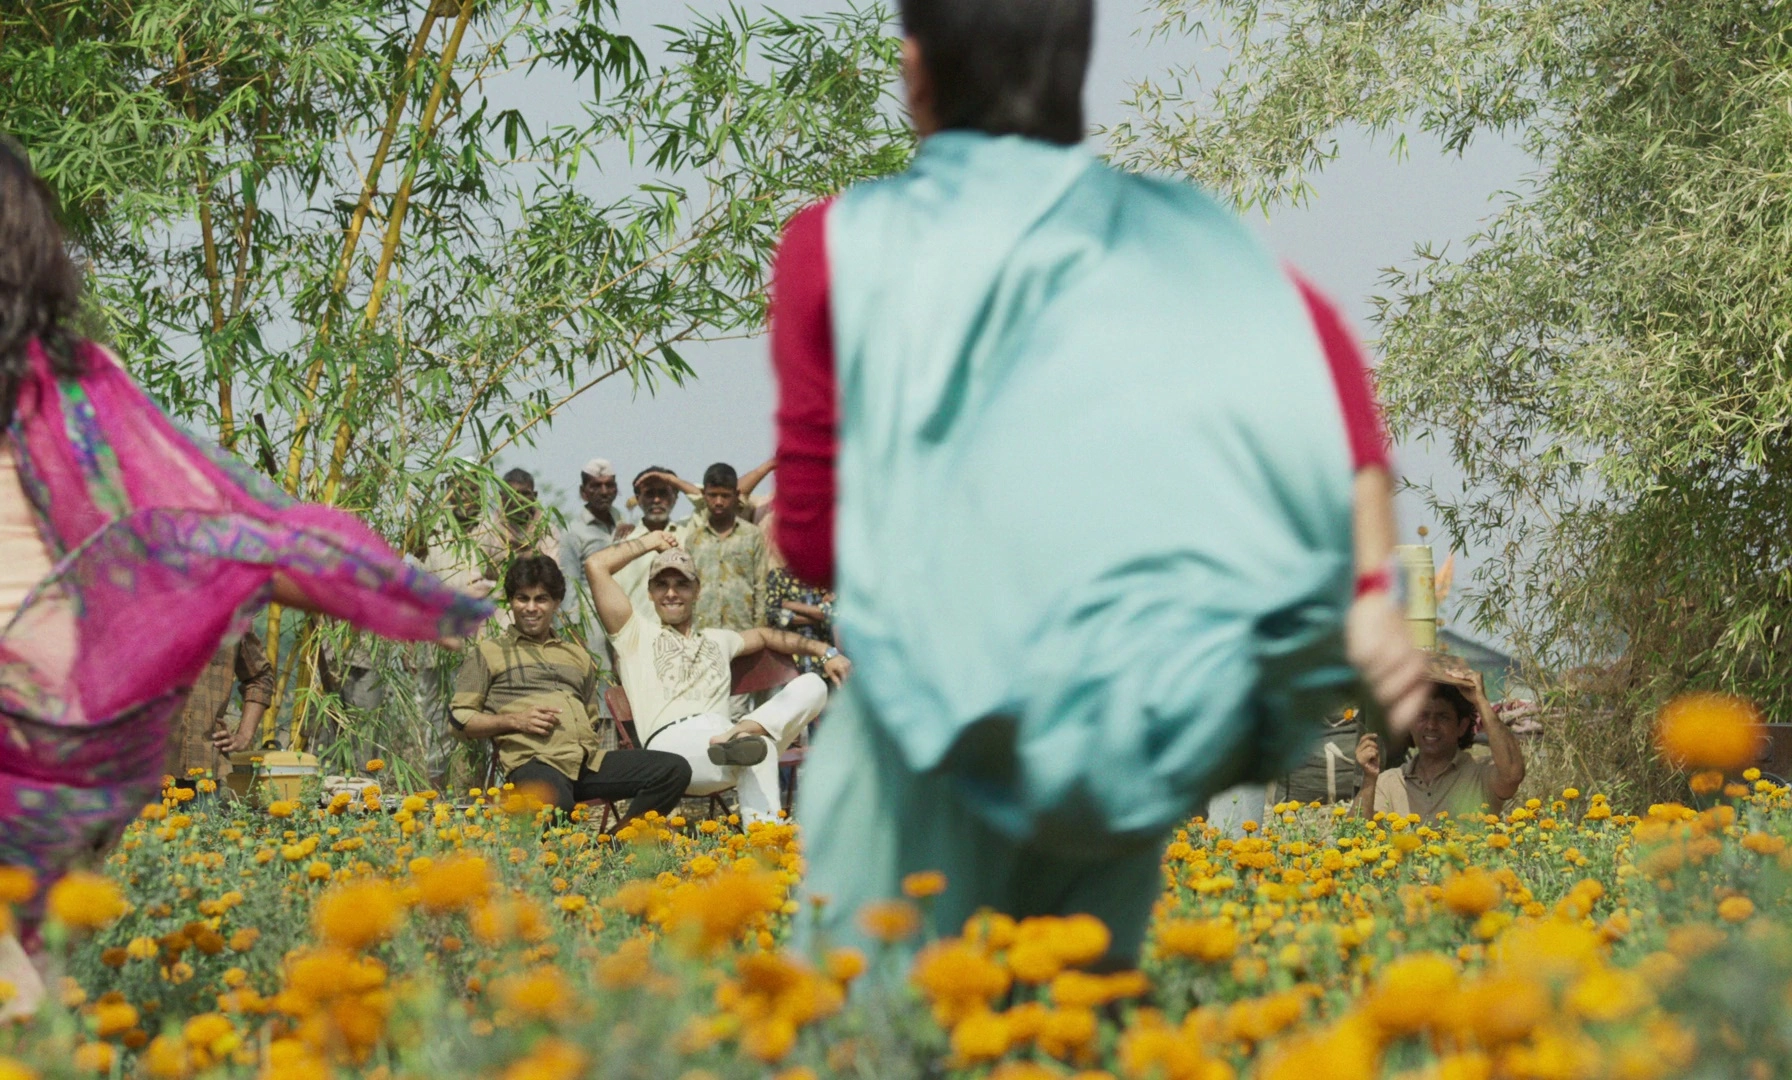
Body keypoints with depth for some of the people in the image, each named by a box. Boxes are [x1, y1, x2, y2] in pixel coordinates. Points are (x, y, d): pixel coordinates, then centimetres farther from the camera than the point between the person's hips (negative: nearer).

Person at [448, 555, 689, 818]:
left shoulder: (578, 656, 33)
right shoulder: (487, 653, 18)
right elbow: (461, 719, 10)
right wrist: (515, 720, -6)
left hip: (589, 761, 6)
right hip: (534, 762, -6)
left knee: (674, 769, -20)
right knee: (554, 807, -44)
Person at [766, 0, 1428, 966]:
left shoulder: (841, 244, 10)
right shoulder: (1178, 231, 17)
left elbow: (813, 538, 7)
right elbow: (1315, 343, -2)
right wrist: (1369, 590, -6)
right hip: (1188, 705, 3)